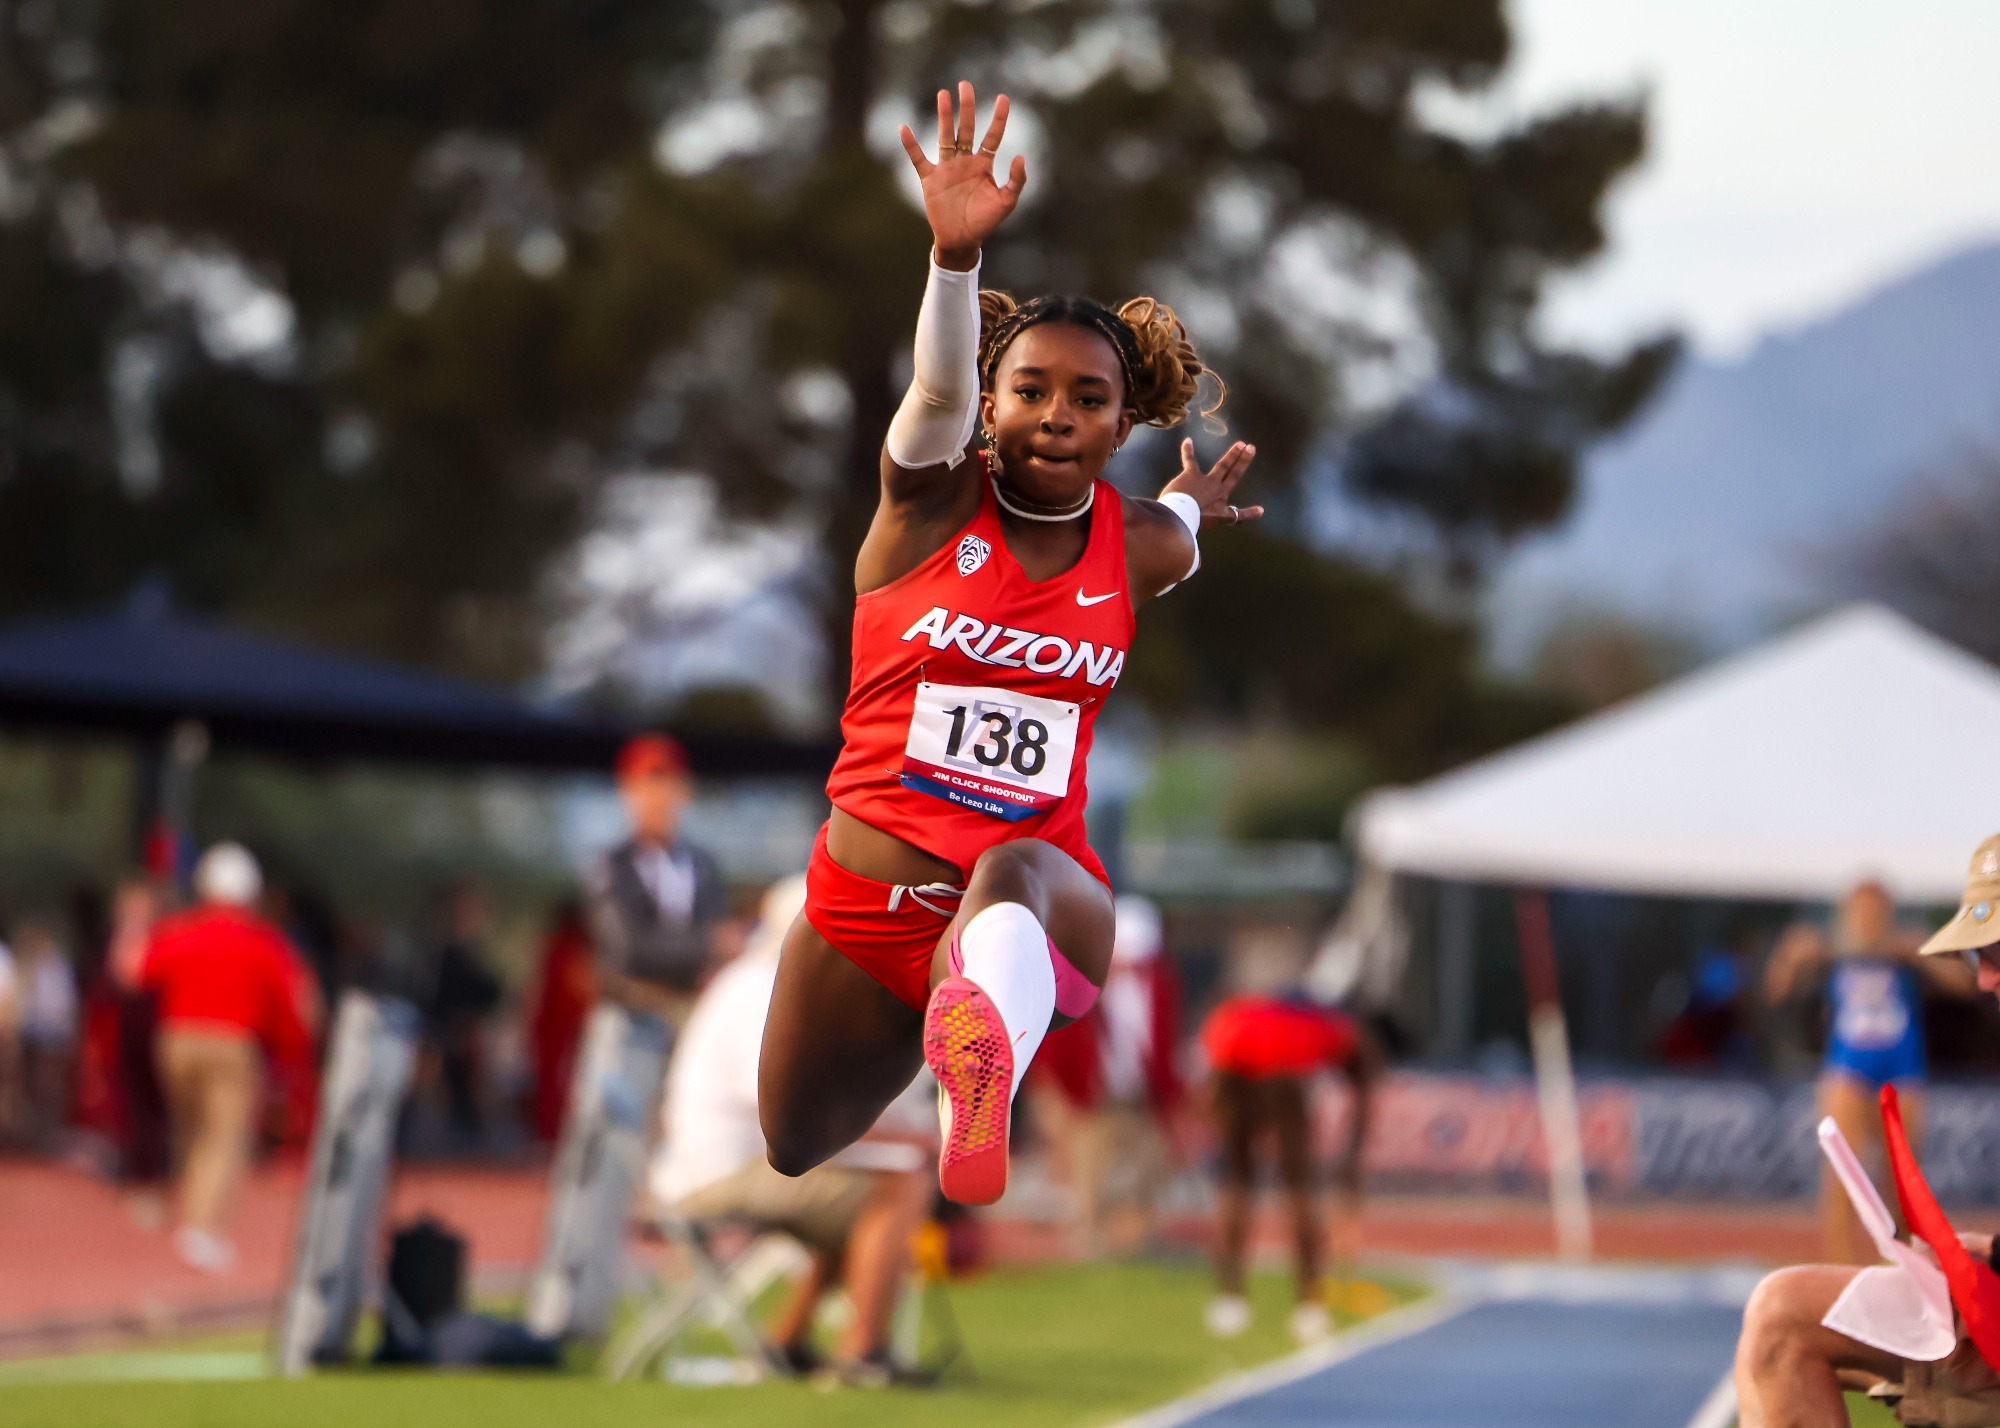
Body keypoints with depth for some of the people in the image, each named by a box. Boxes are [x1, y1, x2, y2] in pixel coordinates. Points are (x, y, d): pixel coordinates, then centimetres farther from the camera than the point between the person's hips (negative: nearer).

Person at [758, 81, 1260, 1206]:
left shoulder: (1142, 549, 4)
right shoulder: (930, 497, -4)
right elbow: (938, 389, -30)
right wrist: (957, 253, -45)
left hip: (1048, 898, -2)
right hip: (866, 904, 2)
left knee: (1013, 866, -41)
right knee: (796, 1168, 14)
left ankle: (983, 1079, -77)